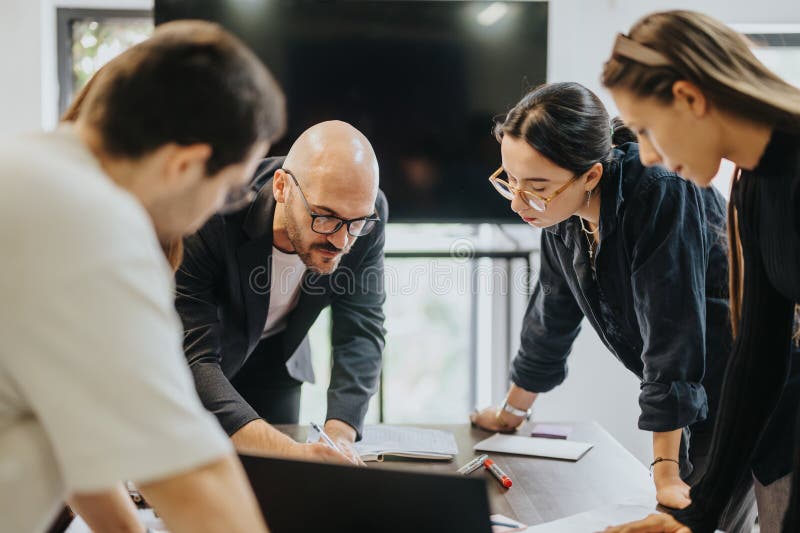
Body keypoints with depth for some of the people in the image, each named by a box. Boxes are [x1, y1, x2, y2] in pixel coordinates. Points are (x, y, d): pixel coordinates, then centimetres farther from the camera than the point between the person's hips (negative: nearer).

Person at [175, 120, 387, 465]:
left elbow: (361, 331, -22)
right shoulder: (209, 216, -40)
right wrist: (289, 451, -57)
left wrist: (339, 436, -39)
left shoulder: (367, 212, -26)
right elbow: (191, 361, -44)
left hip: (274, 364, 3)